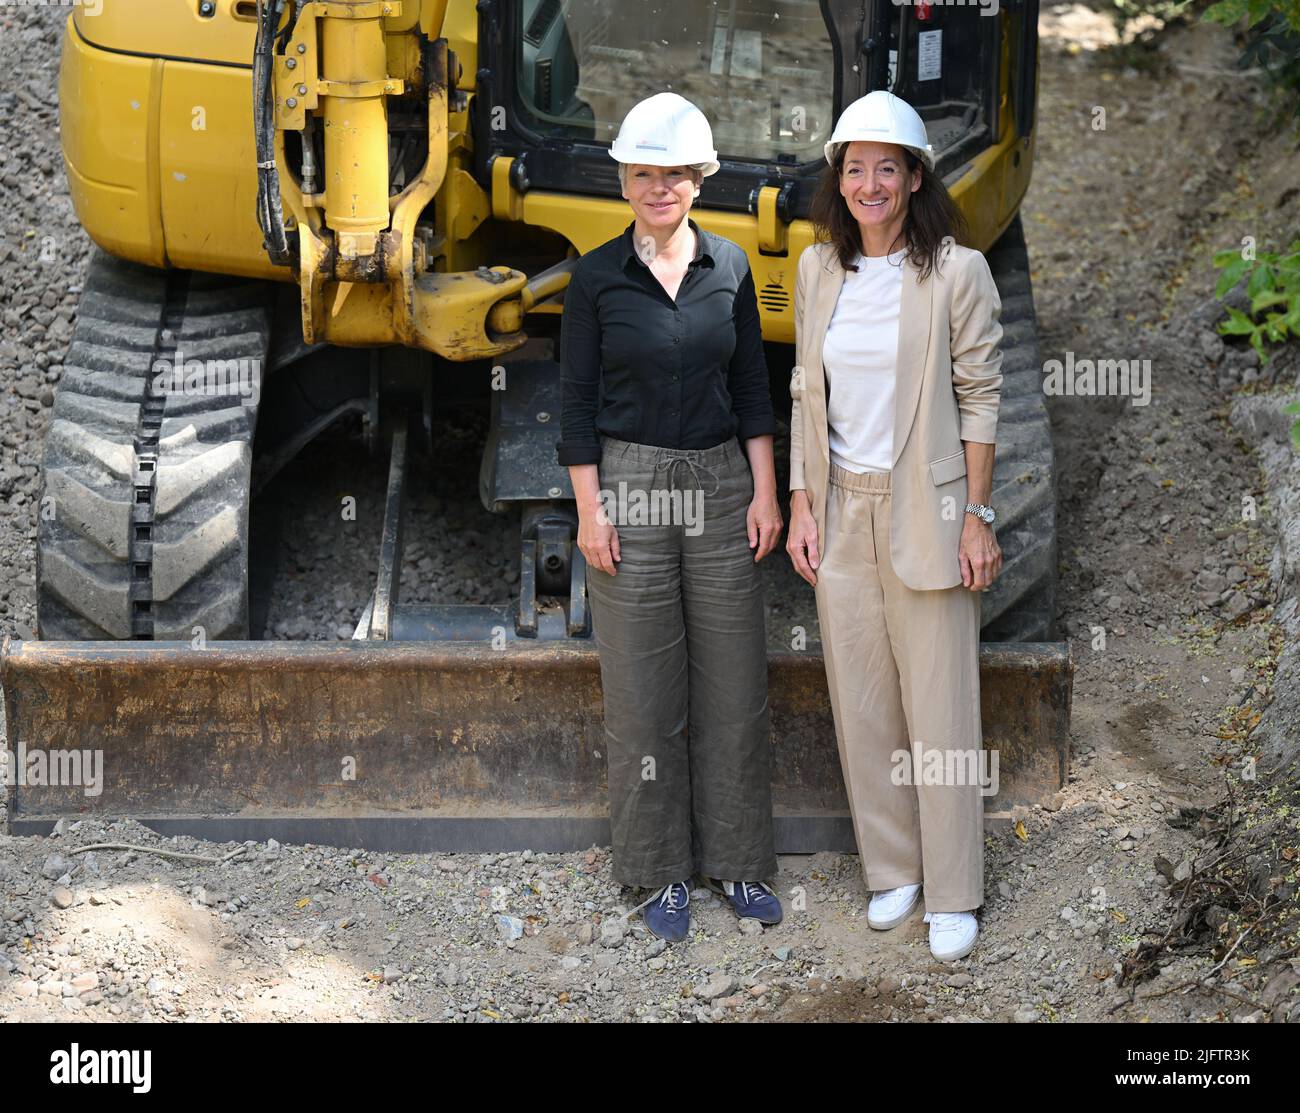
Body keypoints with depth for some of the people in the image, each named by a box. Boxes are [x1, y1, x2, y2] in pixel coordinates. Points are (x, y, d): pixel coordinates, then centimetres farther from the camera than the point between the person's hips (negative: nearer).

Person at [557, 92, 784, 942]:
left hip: (722, 485, 2)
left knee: (734, 679, 5)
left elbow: (752, 388, 9)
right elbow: (578, 400, -1)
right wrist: (589, 509, -7)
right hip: (631, 486, -2)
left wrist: (766, 491, 2)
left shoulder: (730, 268, 5)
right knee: (645, 688, 3)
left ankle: (738, 859, 17)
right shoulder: (598, 278, -2)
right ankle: (664, 870, 14)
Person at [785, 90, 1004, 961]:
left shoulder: (956, 271, -8)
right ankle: (892, 869, 23)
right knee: (861, 703, 9)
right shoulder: (819, 269, 6)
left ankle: (953, 894, 11)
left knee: (940, 708, 0)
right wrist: (801, 507, 6)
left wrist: (979, 518, -9)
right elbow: (806, 395, 11)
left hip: (925, 512, -4)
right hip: (842, 511, 4)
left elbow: (980, 399, -6)